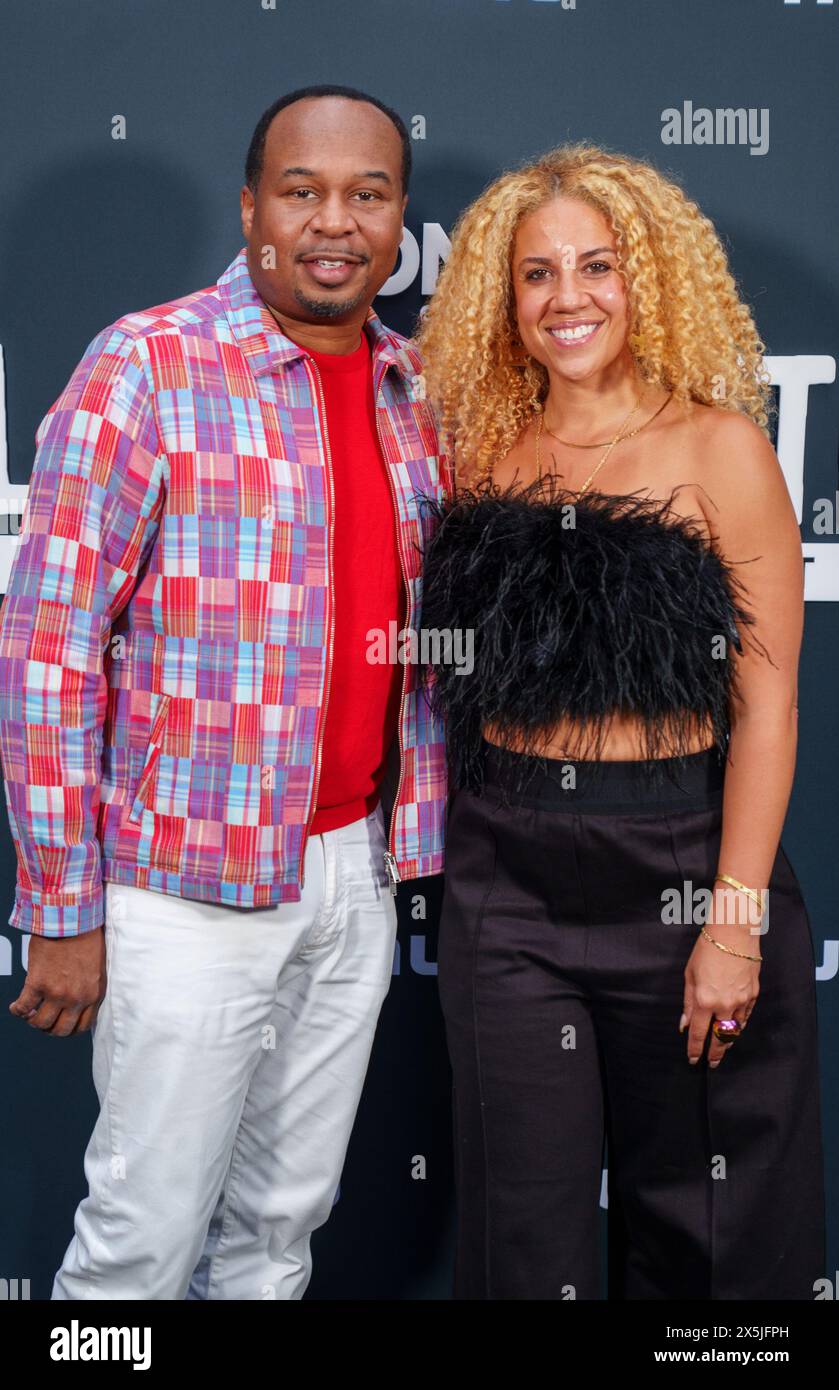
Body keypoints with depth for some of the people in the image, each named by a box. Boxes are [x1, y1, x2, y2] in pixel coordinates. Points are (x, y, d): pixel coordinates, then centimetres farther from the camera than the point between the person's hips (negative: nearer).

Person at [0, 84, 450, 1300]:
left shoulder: (416, 389, 8)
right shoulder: (150, 366, -11)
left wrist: (422, 835, 13)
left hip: (359, 875, 6)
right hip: (195, 889, -5)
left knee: (286, 1220, 17)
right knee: (148, 1237, 7)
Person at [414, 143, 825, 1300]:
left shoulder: (718, 446, -4)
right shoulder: (485, 456, 7)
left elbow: (766, 701, -8)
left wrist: (735, 914, -14)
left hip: (675, 867, -3)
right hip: (505, 879, 3)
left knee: (692, 1219, 12)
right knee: (527, 1218, 11)